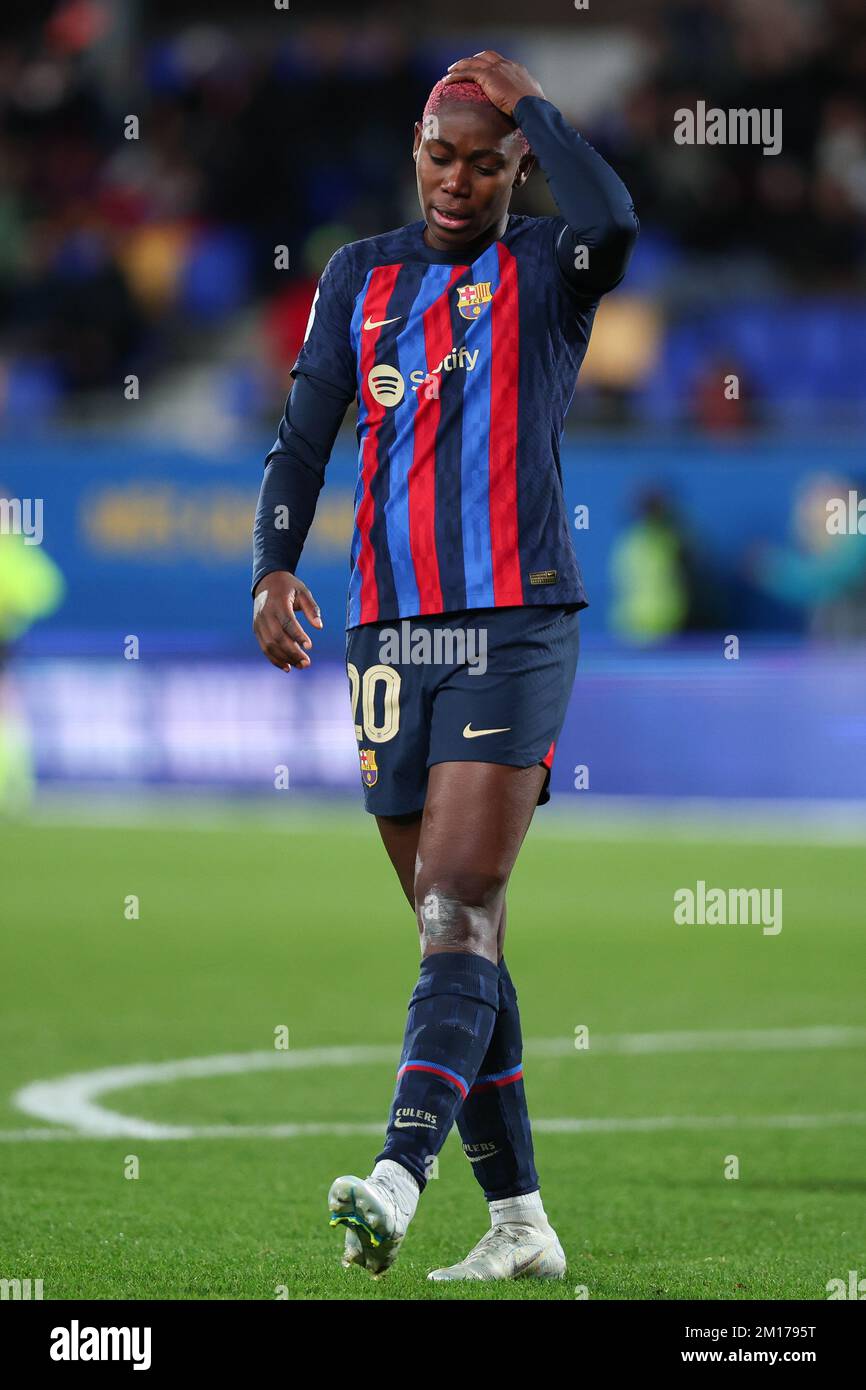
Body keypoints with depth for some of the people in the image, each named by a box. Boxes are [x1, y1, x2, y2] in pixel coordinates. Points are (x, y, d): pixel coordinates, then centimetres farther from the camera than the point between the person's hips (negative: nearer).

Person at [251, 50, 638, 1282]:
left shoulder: (544, 270, 1)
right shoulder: (360, 278, 14)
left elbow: (613, 226, -22)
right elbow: (305, 433, 11)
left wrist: (527, 99, -9)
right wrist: (274, 571, -5)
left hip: (515, 632, -5)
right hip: (392, 637, 5)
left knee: (459, 914, -16)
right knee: (456, 934, 6)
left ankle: (398, 1176, -29)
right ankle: (519, 1223, 11)